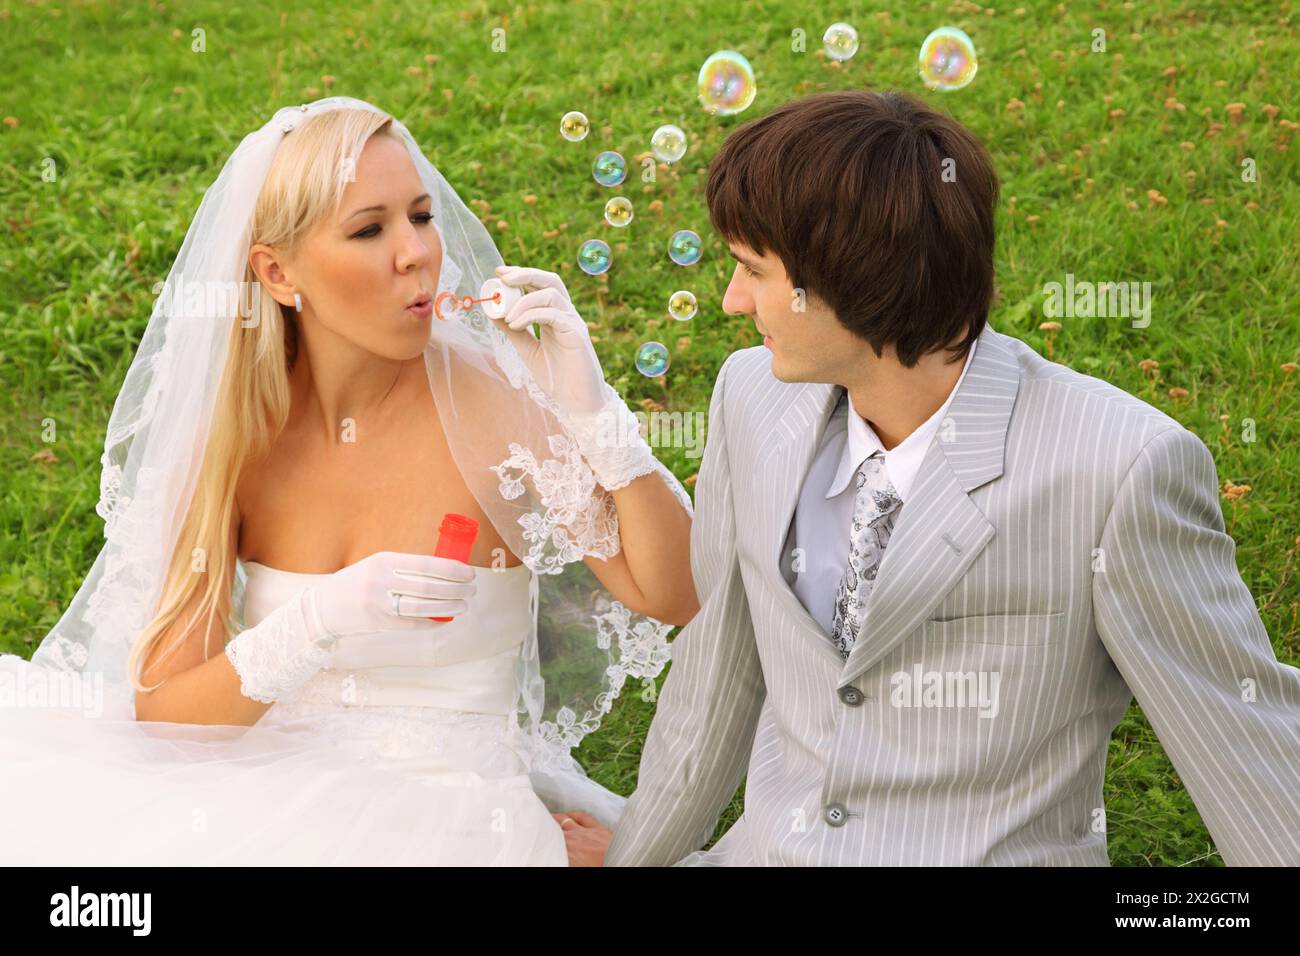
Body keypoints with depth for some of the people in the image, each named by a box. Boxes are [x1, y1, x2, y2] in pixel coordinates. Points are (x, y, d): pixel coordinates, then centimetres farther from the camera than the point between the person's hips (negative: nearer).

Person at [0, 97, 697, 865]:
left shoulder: (496, 399, -11)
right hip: (271, 800, 2)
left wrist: (592, 409, -20)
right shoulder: (232, 431, -5)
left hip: (452, 818, -2)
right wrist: (317, 623, -26)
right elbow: (160, 715, -8)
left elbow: (676, 595, -9)